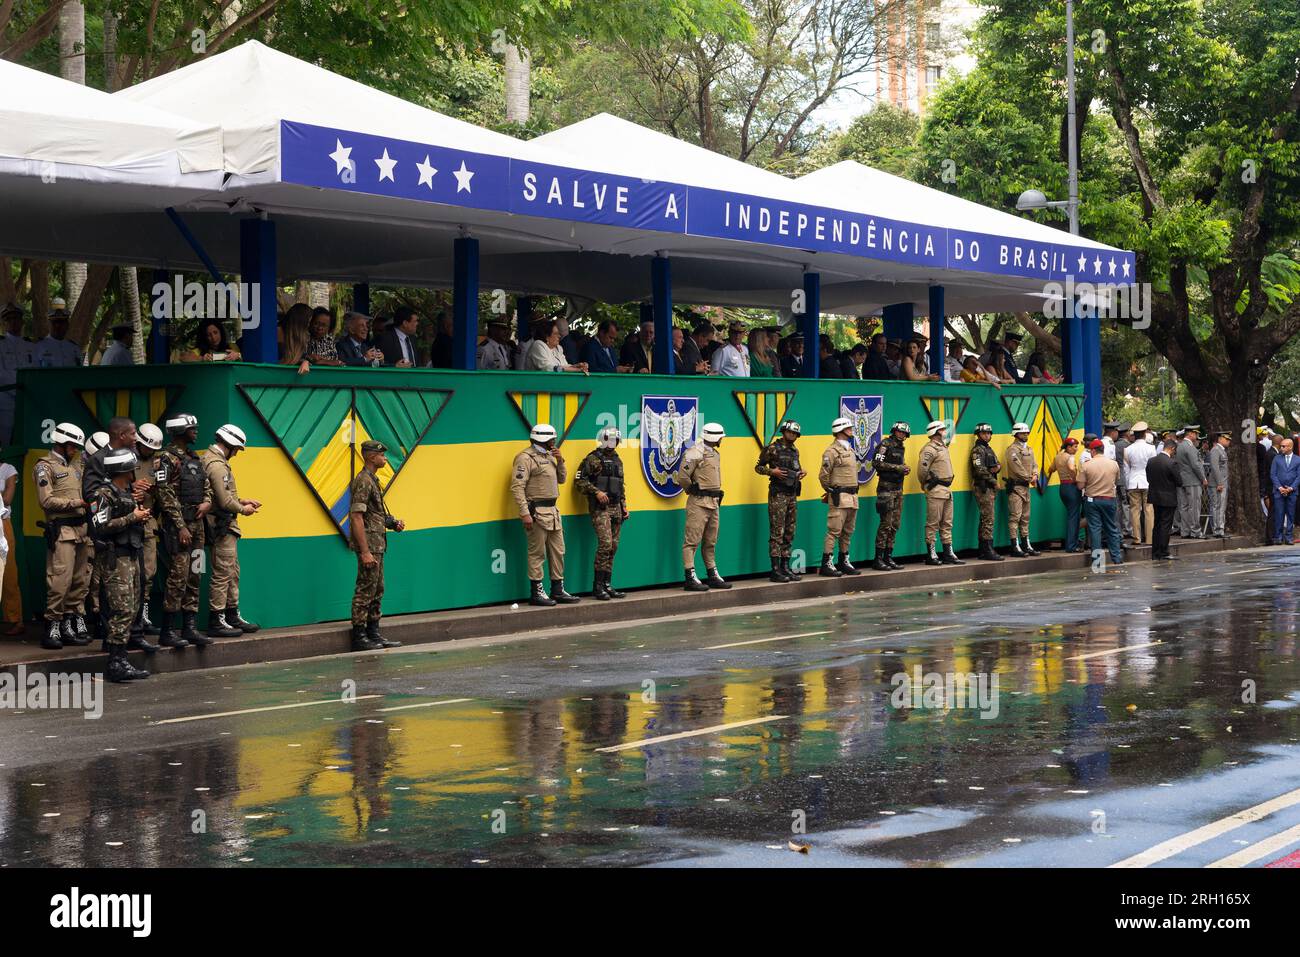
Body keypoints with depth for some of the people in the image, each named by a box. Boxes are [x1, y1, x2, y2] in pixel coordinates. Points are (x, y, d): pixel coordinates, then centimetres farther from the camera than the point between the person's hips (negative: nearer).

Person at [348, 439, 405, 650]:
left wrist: (393, 523, 10)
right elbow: (356, 517, -21)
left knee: (377, 591, 13)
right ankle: (359, 637, -2)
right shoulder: (363, 482, -15)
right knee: (365, 591, -6)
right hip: (369, 543, -10)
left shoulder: (372, 480, 16)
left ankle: (373, 634, 19)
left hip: (377, 544, 10)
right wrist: (365, 552, -24)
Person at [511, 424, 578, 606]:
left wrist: (560, 461, 4)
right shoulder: (526, 458, -12)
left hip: (552, 511, 9)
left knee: (558, 552, 12)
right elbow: (517, 487, -17)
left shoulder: (548, 456, 16)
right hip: (536, 512, -9)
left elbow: (561, 479, 21)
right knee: (537, 553, -3)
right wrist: (525, 513, -23)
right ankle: (537, 593, 3)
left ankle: (558, 590, 19)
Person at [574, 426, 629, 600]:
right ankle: (598, 586, -11)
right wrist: (596, 491, -18)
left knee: (613, 547, 6)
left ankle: (606, 585, 12)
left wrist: (624, 506, 18)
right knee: (605, 544, -16)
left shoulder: (617, 460, 18)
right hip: (600, 508, -8)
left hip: (616, 508, 8)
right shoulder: (593, 458, -5)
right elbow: (579, 481, -10)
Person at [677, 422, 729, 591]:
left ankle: (713, 576, 21)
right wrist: (693, 490, -6)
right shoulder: (695, 453, -13)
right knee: (692, 540, -7)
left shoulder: (715, 453, 17)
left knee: (710, 542, 15)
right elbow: (682, 477, -19)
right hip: (699, 503, -9)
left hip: (713, 503, 9)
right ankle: (690, 579, -9)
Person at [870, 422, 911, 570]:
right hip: (886, 488, -9)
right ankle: (878, 559, -7)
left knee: (895, 524, 9)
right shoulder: (885, 445, -9)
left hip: (898, 489, 9)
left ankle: (888, 557, 15)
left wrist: (905, 469, 6)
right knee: (886, 524, -10)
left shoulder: (901, 447, 17)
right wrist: (897, 467, -18)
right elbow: (876, 463, -19)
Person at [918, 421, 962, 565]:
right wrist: (926, 482, -10)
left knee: (947, 524, 11)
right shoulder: (930, 449, -13)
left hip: (947, 490, 10)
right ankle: (931, 555, -1)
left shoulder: (942, 447, 18)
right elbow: (922, 468, -23)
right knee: (933, 523, -5)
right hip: (936, 491, -10)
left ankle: (948, 554, 16)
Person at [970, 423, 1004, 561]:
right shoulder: (978, 449, -9)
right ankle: (988, 551, -15)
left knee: (985, 520, 11)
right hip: (983, 488, -10)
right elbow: (980, 469, -18)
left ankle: (983, 550, 14)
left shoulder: (989, 449, 20)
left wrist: (998, 467, -4)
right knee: (988, 519, -13)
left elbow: (998, 464, 21)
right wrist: (994, 481, -12)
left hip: (991, 488, 10)